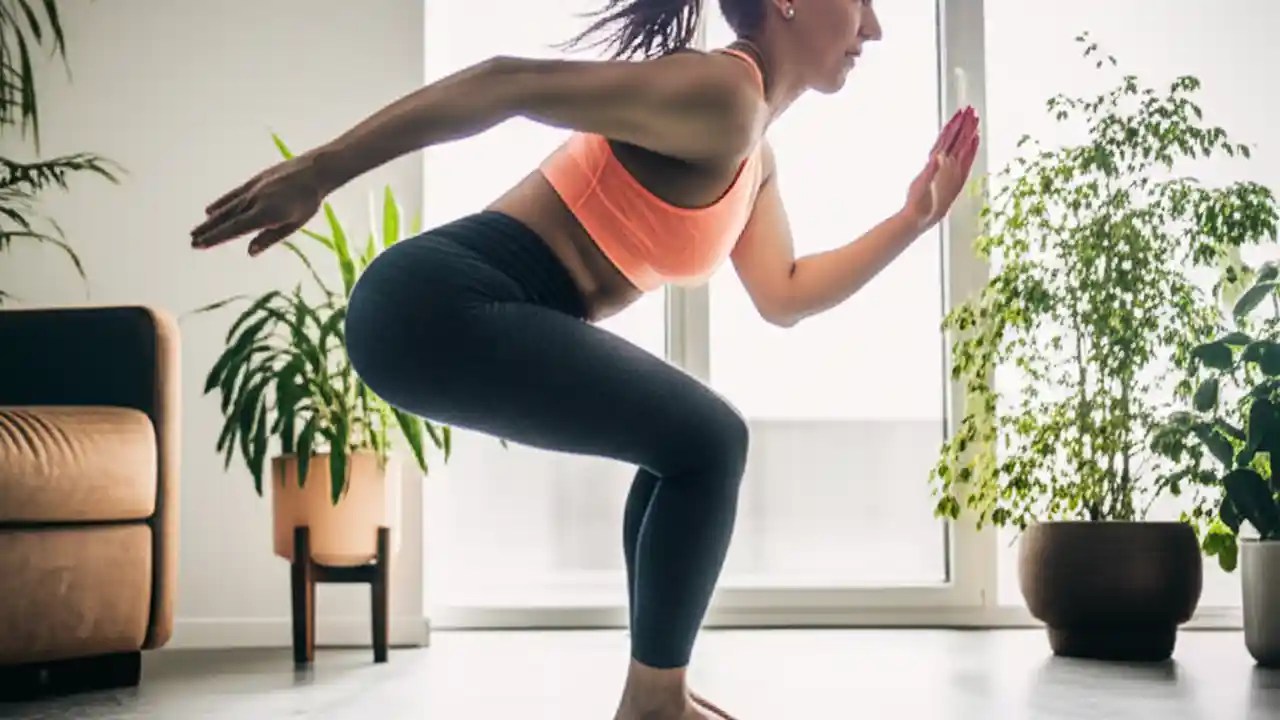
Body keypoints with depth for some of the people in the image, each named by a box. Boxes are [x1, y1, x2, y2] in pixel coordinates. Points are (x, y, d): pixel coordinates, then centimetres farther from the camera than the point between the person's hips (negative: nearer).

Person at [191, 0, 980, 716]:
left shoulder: (754, 157, 17)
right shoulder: (720, 93, -14)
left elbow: (785, 299, 19)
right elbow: (510, 83, -21)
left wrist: (913, 219, 16)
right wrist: (319, 171, -24)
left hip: (485, 319, 11)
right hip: (438, 306, -11)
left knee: (691, 442, 20)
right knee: (707, 441, -8)